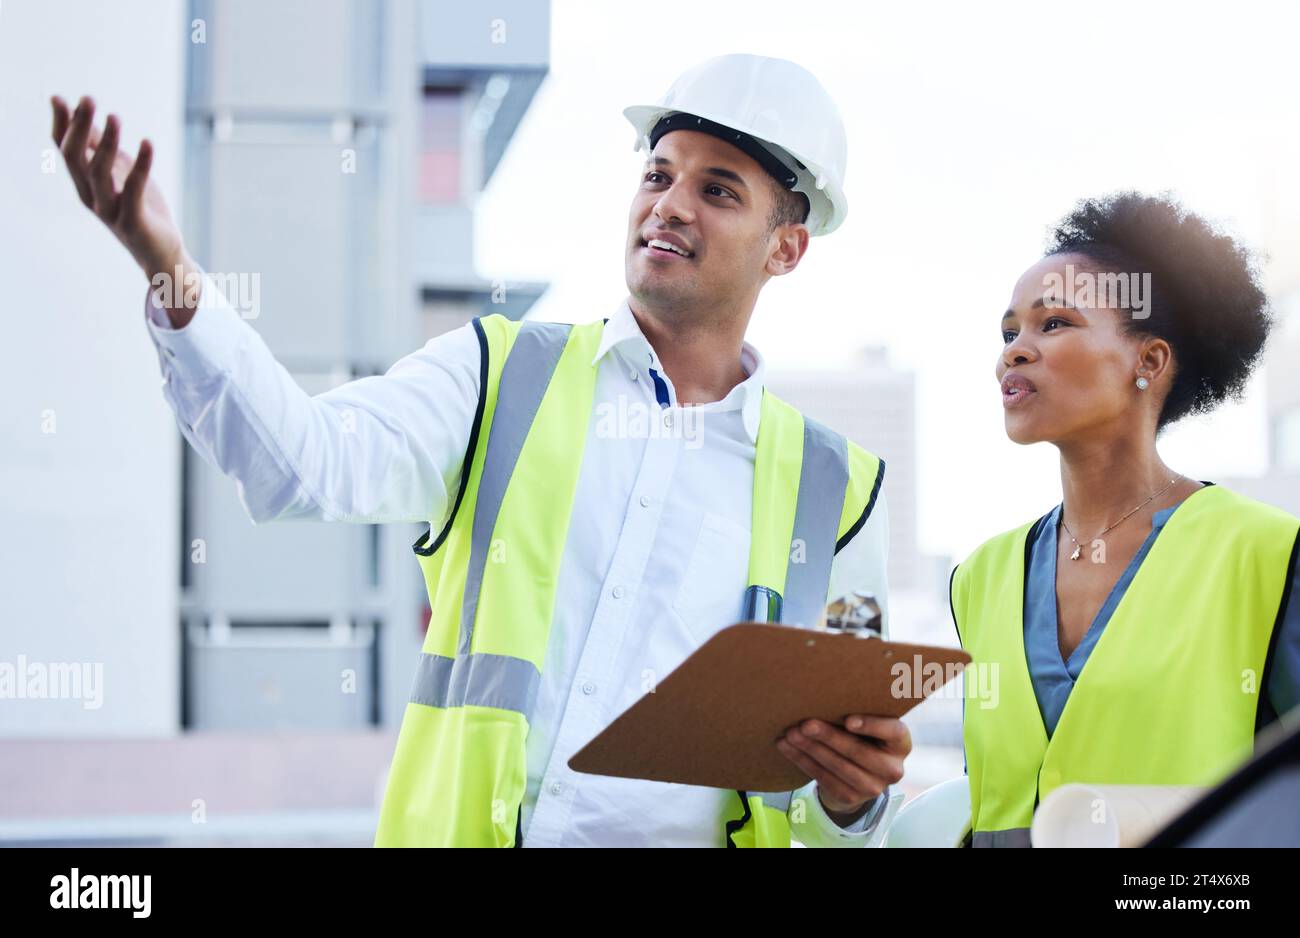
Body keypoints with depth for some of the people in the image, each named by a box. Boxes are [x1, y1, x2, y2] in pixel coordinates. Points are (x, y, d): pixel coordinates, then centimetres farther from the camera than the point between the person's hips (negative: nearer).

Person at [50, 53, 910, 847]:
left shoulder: (832, 491, 13)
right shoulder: (498, 378, 11)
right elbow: (310, 465, -8)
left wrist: (854, 793, -6)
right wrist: (171, 274, -20)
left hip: (691, 836, 1)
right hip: (466, 827, -1)